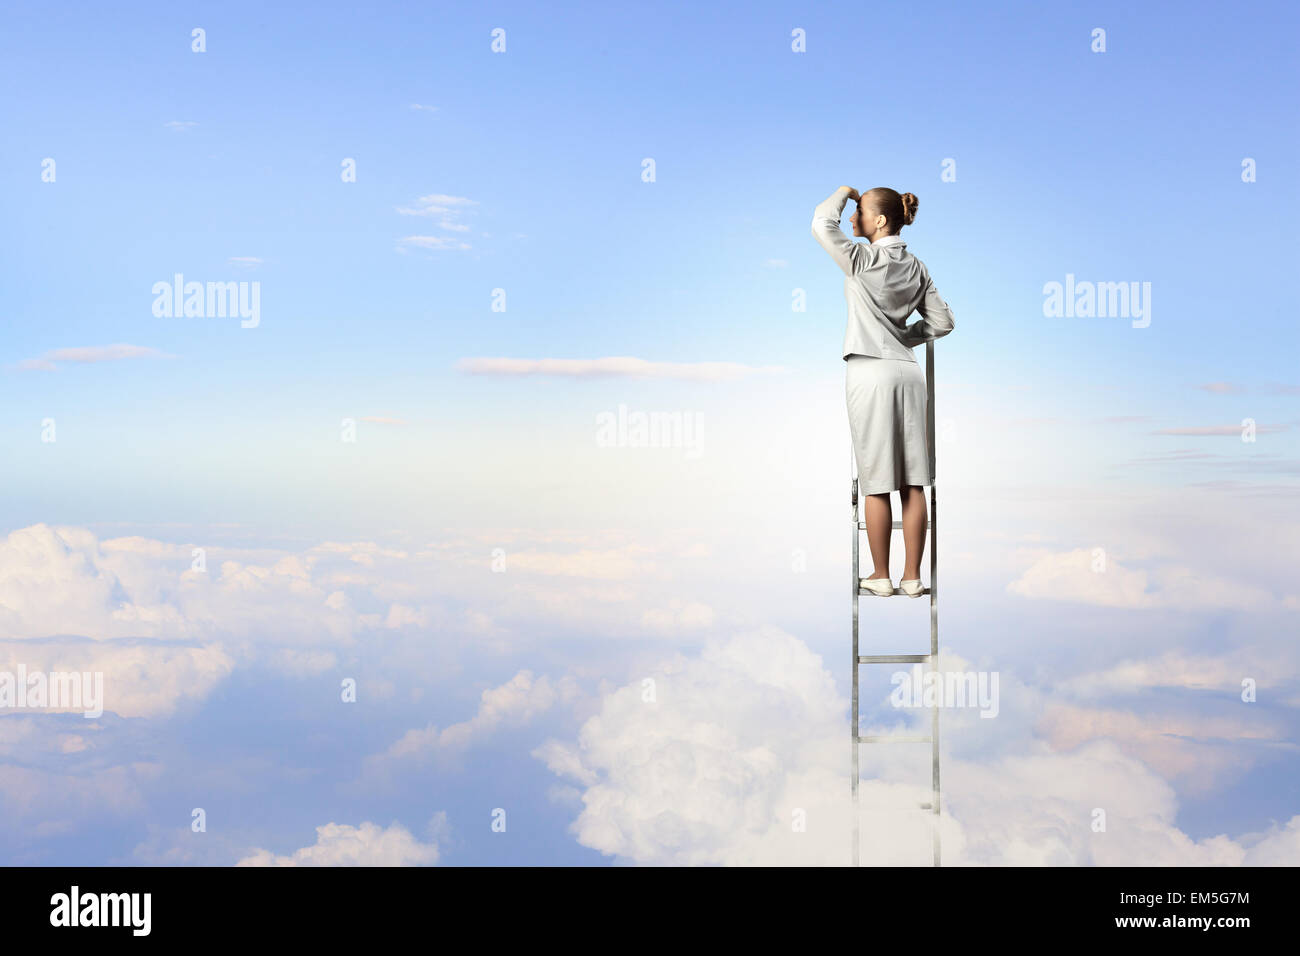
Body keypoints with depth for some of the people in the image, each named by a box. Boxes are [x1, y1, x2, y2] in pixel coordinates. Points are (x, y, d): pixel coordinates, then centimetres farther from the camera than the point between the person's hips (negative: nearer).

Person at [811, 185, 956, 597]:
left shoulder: (865, 259, -8)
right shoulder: (916, 267, 10)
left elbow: (822, 224, -11)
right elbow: (941, 322, 11)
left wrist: (843, 192, 6)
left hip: (870, 371, -6)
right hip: (908, 369, 6)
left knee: (876, 481, 0)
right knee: (912, 481, 5)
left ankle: (881, 576, 5)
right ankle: (912, 576, 8)